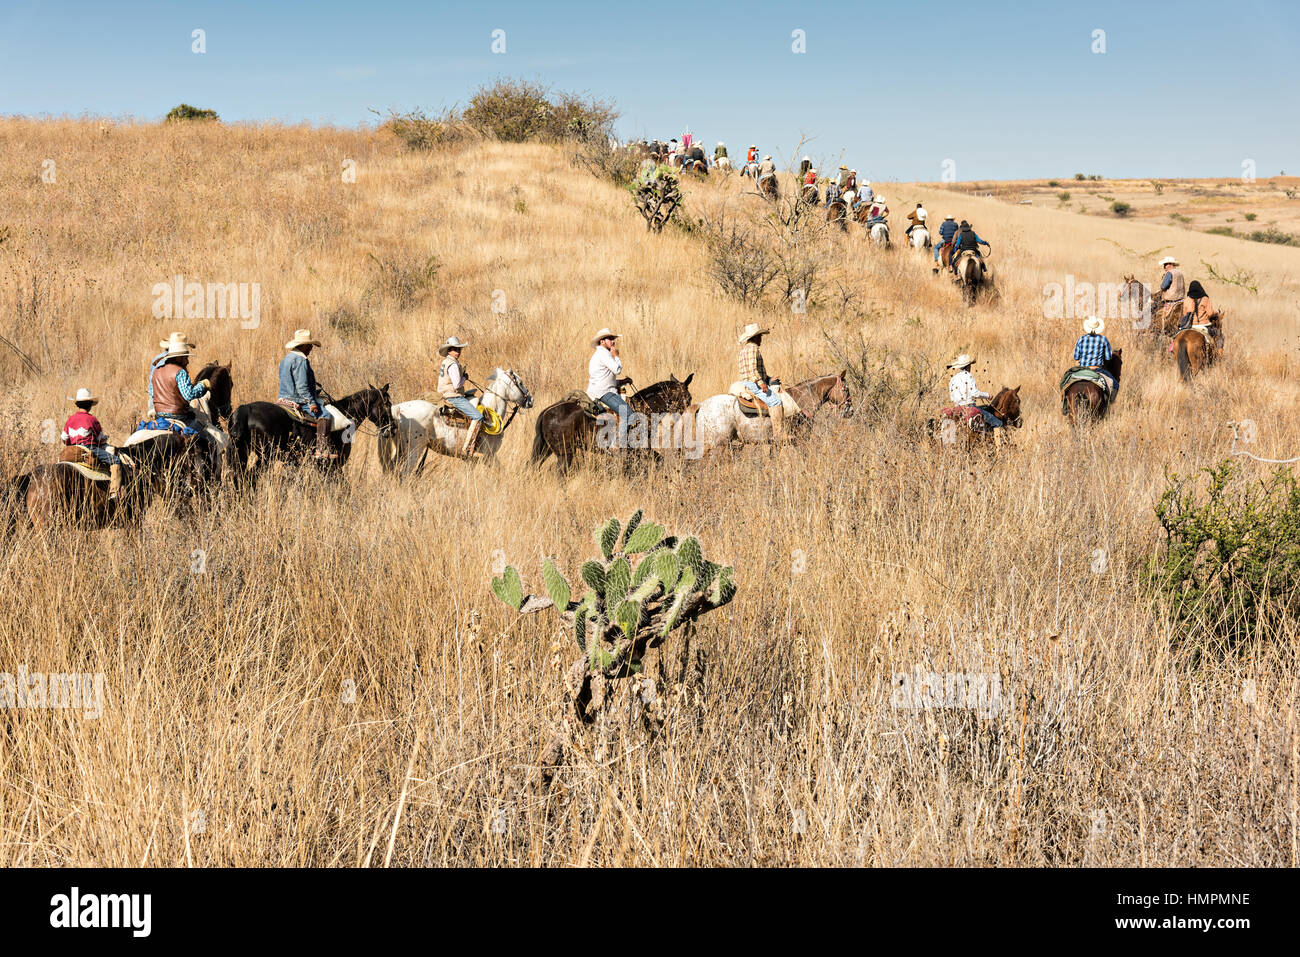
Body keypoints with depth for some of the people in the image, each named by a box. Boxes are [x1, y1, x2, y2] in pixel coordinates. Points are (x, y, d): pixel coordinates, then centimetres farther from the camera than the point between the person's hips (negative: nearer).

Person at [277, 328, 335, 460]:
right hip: (298, 402, -11)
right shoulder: (301, 360, -15)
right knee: (324, 415, -17)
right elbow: (302, 387, -22)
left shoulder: (286, 359, 17)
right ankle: (323, 450, -26)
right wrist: (311, 402, -23)